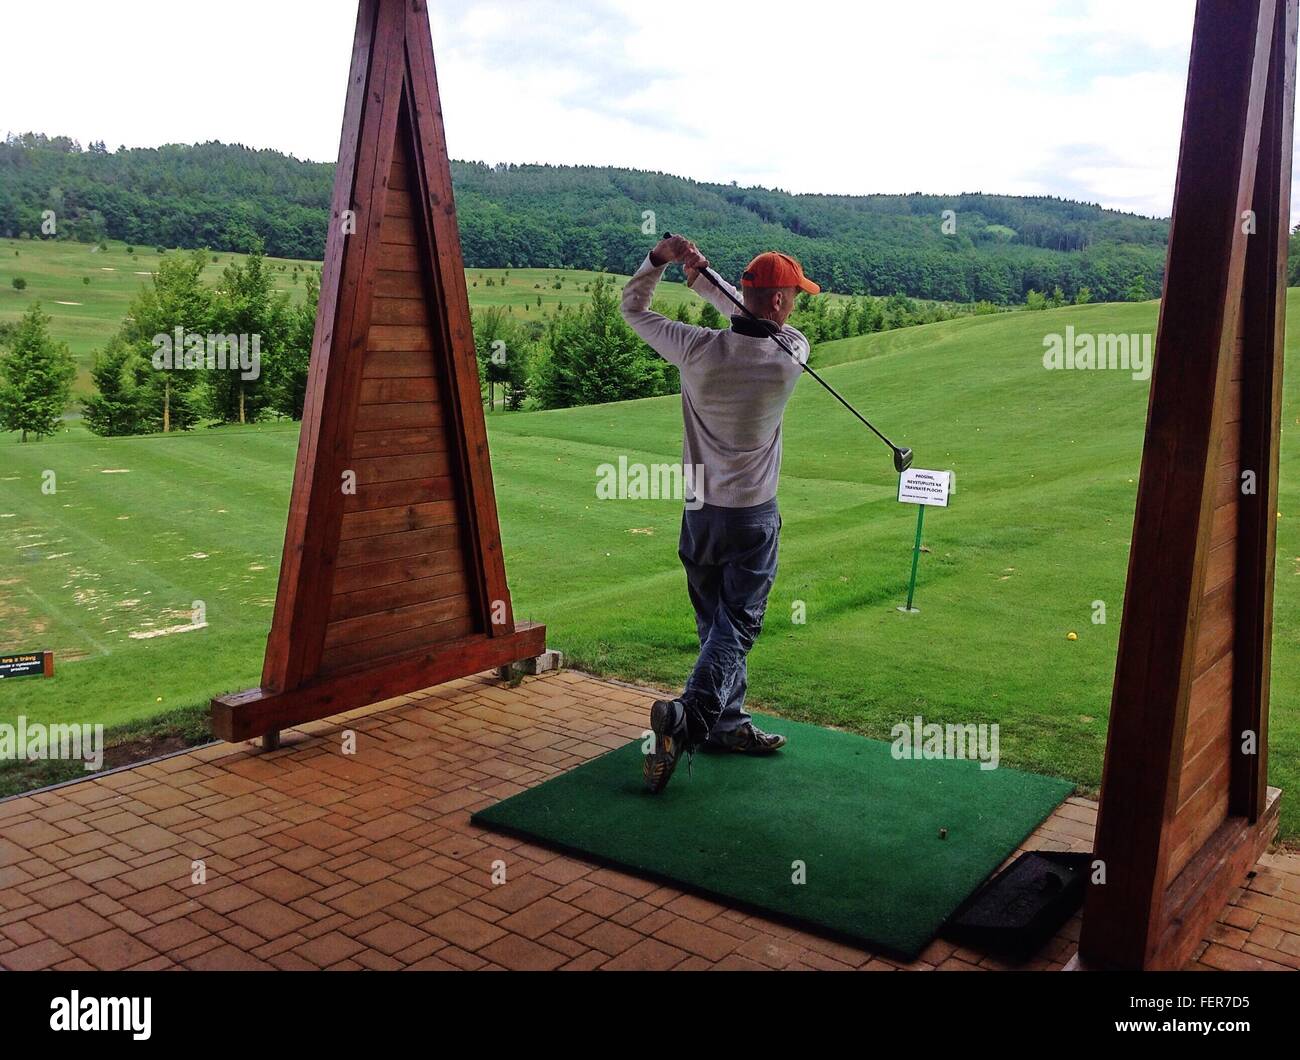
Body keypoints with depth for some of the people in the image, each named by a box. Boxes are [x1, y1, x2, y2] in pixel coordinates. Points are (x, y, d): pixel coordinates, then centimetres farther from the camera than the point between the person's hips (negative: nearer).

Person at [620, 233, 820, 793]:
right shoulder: (790, 359, -15)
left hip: (700, 511, 4)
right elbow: (776, 329, 7)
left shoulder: (698, 349, -12)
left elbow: (633, 307, 3)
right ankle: (689, 715, -18)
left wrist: (658, 258, -4)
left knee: (715, 622, 16)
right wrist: (706, 283, 1)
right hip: (755, 516, -3)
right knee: (736, 626, 1)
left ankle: (728, 722, 22)